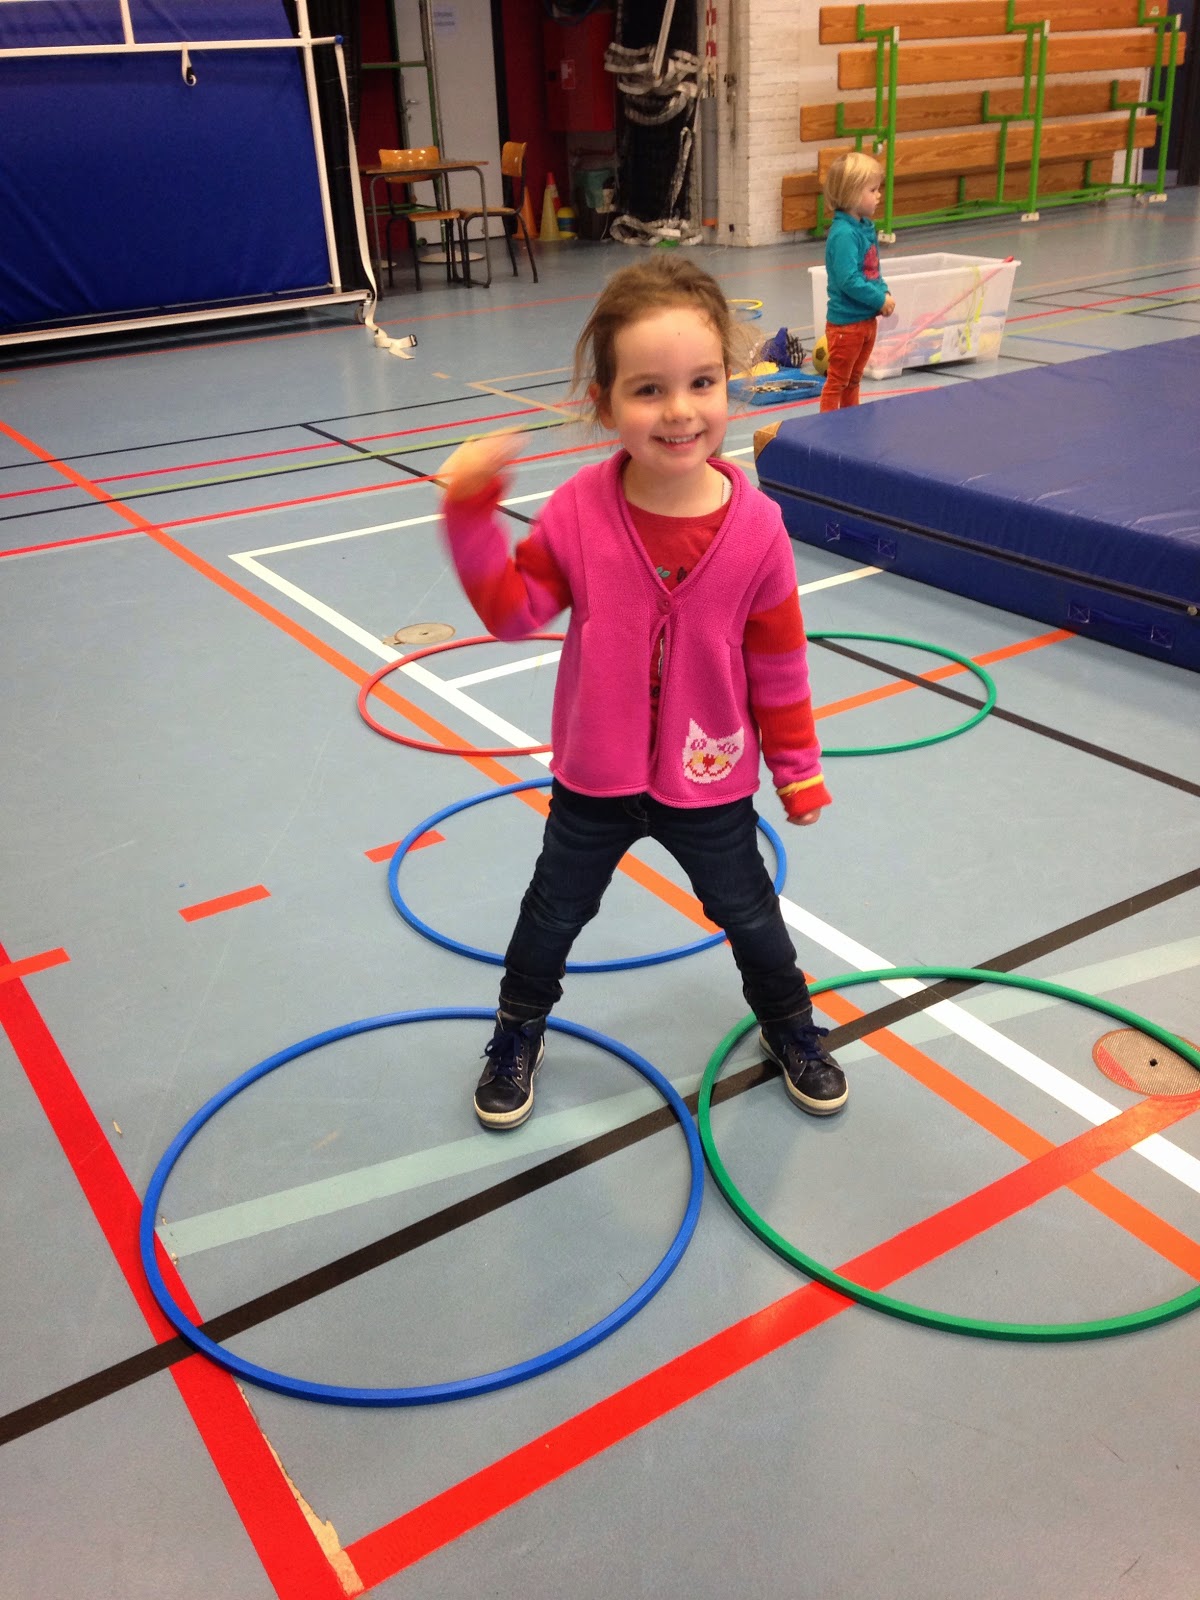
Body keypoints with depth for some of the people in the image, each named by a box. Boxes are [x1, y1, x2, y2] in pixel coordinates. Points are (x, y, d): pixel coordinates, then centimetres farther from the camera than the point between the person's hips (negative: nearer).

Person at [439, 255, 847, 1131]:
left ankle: (791, 1026, 50)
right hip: (594, 776, 1)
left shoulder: (755, 526, -18)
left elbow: (778, 662, -8)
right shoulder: (579, 510, -17)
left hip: (710, 781, 0)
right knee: (554, 912, 19)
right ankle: (518, 1033, 46)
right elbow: (514, 608, -9)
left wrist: (798, 765, 0)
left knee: (748, 912, 21)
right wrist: (472, 519, -22)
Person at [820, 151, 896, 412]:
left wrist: (884, 294, -2)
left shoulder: (866, 227, 7)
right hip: (846, 322, -9)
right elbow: (848, 280, -27)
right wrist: (880, 300, -19)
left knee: (854, 380, 19)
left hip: (867, 319, 9)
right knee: (837, 381, 2)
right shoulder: (843, 233, -21)